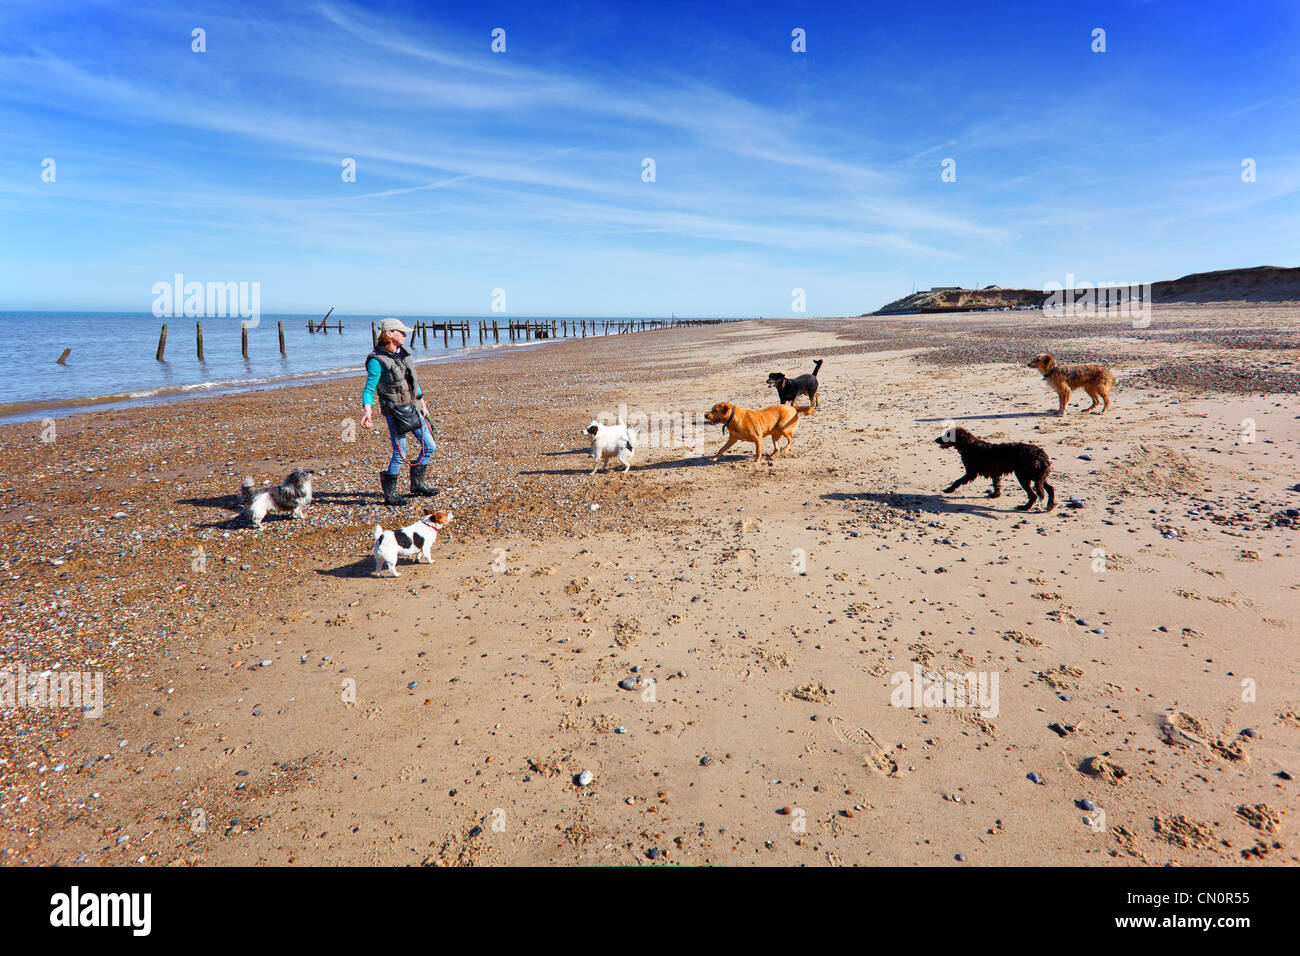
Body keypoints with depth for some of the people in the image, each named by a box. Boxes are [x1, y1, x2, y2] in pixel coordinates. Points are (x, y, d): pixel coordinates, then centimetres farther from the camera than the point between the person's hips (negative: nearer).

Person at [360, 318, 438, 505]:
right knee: (400, 454, -6)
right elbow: (369, 389, -12)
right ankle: (389, 494, 10)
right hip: (394, 412, -8)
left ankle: (417, 484, 26)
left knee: (429, 446, 9)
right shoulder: (377, 360, -13)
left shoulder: (403, 353, 10)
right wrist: (368, 412, -26)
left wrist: (422, 403, 23)